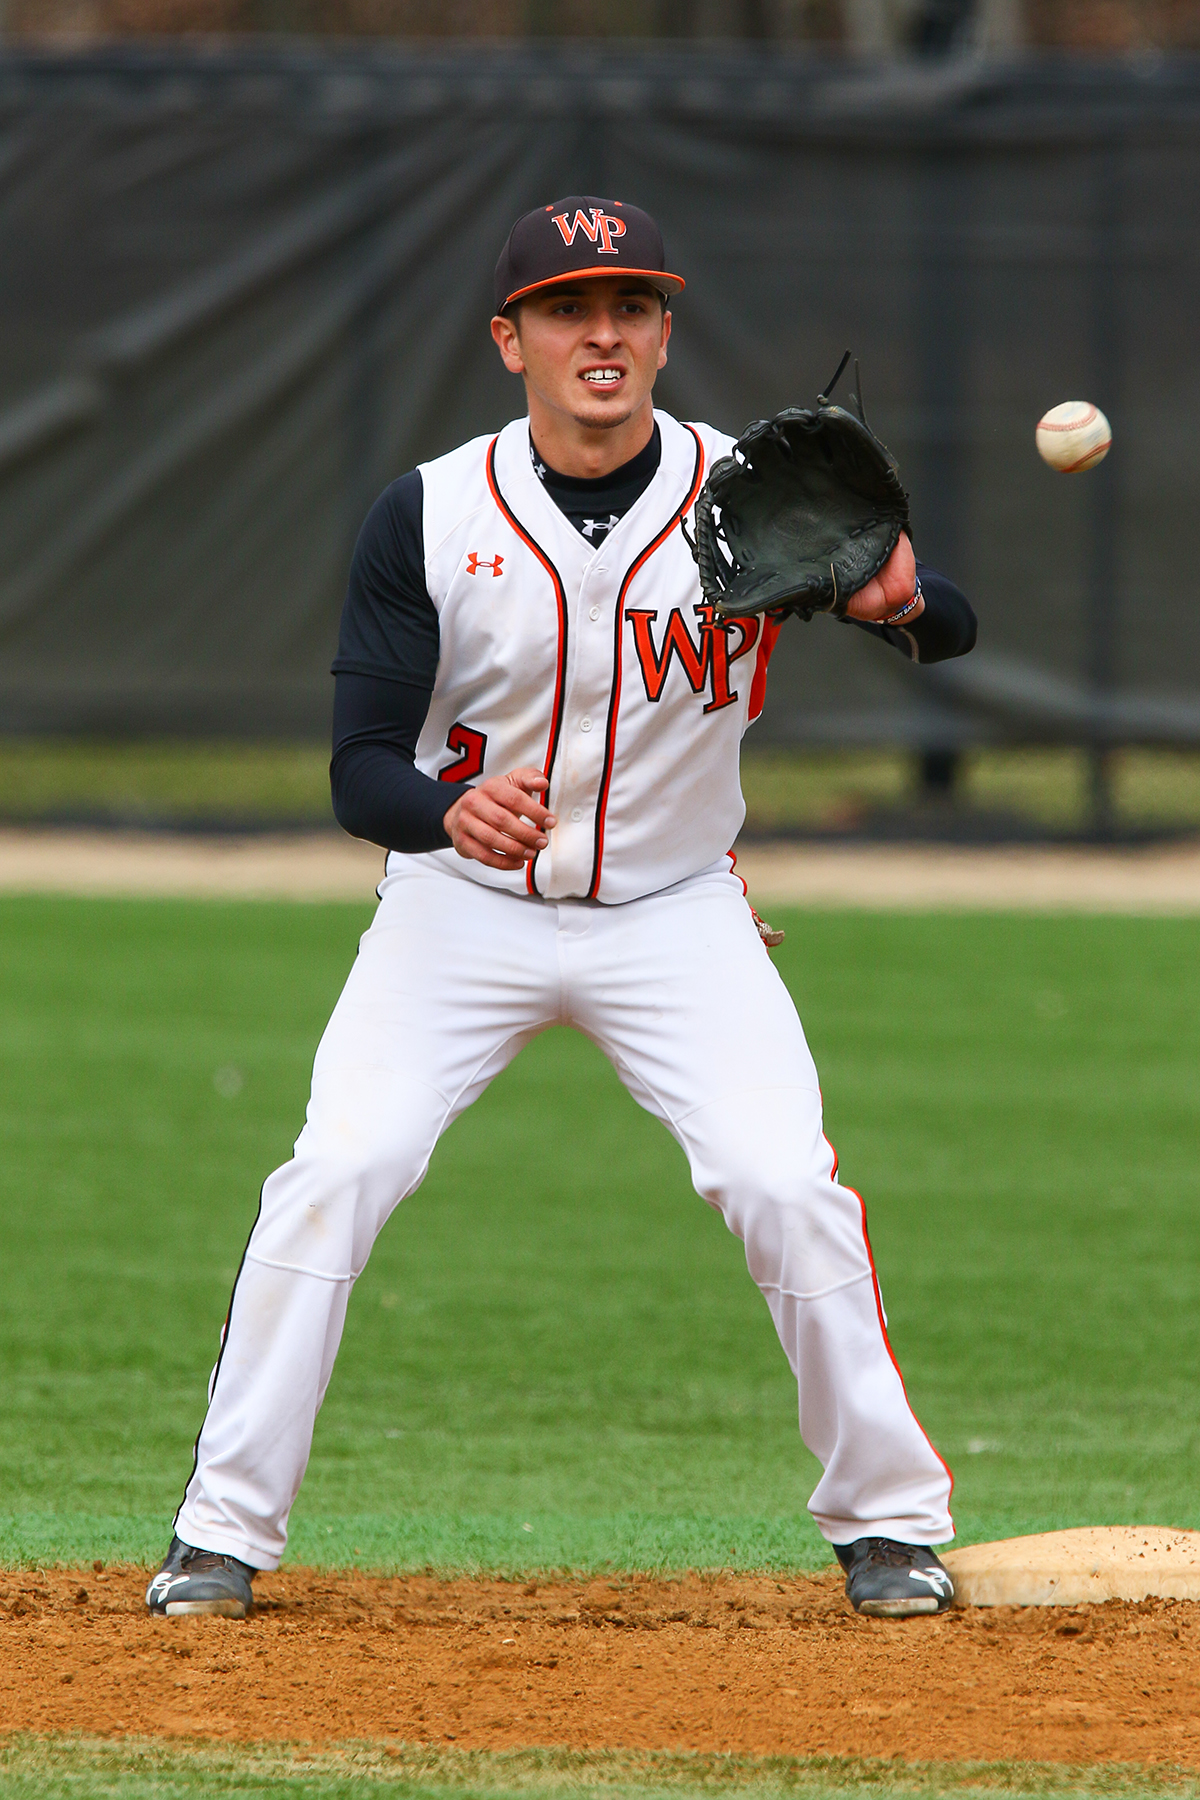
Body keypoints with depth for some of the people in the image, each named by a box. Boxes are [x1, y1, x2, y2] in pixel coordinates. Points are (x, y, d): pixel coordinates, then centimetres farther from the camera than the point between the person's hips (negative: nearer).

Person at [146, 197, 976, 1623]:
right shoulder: (430, 517, -14)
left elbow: (951, 635, -16)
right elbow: (361, 767, -15)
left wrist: (902, 603, -41)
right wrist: (449, 811, -39)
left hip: (672, 912, 0)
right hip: (461, 910, 0)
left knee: (786, 1185, -15)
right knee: (335, 1172, -16)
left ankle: (888, 1521, 4)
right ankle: (222, 1532, -5)